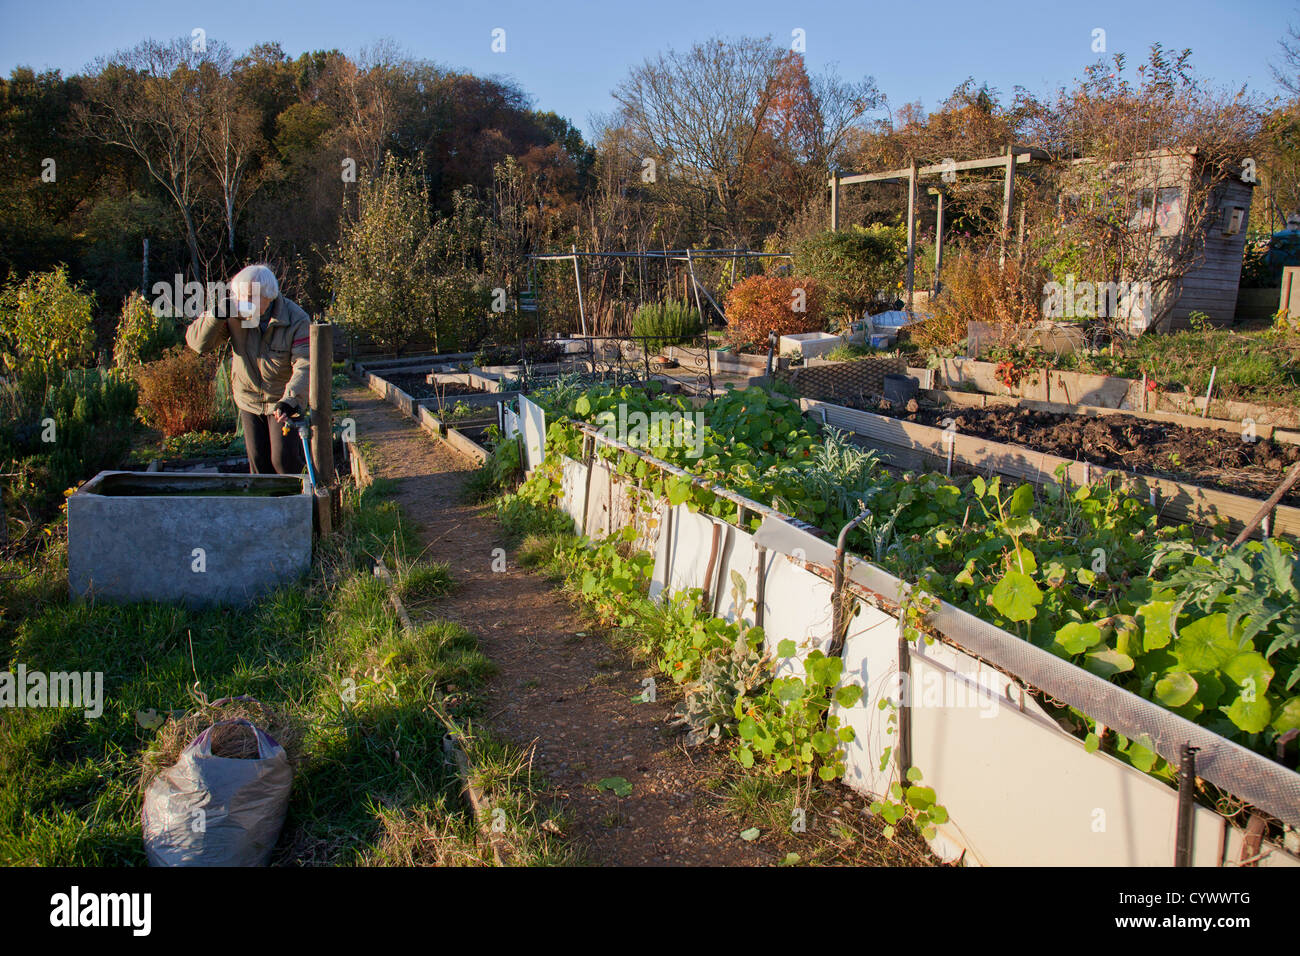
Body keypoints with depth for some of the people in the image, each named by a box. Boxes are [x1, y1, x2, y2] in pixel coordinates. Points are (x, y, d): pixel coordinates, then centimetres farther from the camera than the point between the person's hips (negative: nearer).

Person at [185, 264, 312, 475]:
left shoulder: (296, 320, -21)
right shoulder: (234, 315, -12)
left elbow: (304, 366, -30)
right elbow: (197, 342, -12)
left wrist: (289, 401, -45)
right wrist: (219, 313, -29)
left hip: (283, 399, -3)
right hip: (249, 399, 3)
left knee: (283, 459, -8)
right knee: (259, 463, 7)